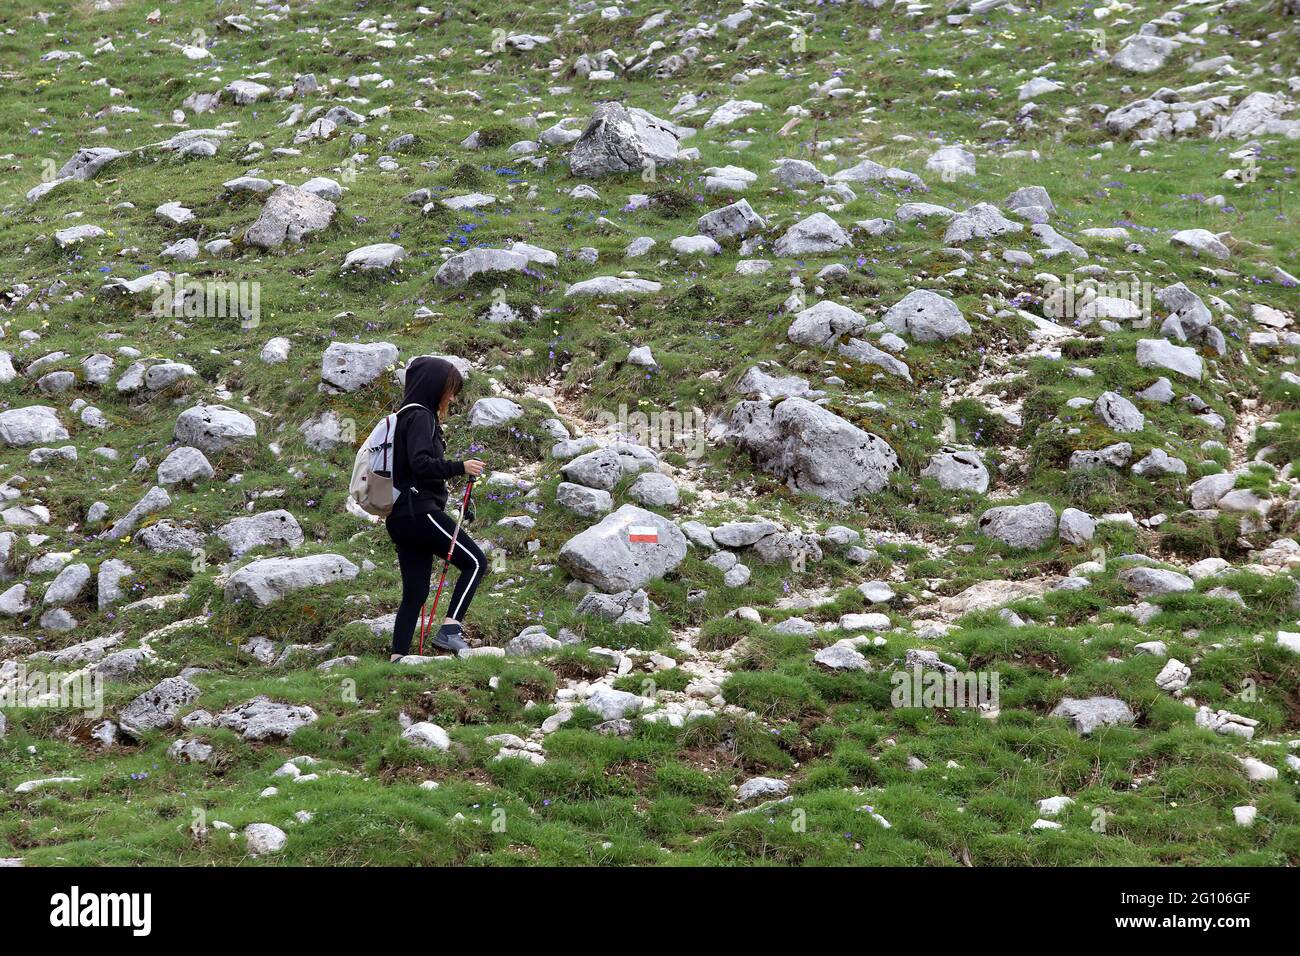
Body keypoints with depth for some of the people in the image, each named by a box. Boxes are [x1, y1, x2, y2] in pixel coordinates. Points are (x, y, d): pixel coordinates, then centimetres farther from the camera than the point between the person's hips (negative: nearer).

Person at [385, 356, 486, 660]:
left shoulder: (408, 417, 22)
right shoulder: (420, 417, -9)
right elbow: (420, 463, -23)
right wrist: (459, 467, -18)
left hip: (401, 517, 10)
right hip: (420, 511, -10)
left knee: (414, 592, 7)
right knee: (475, 561, -4)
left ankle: (398, 656, 2)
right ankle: (449, 629, -12)